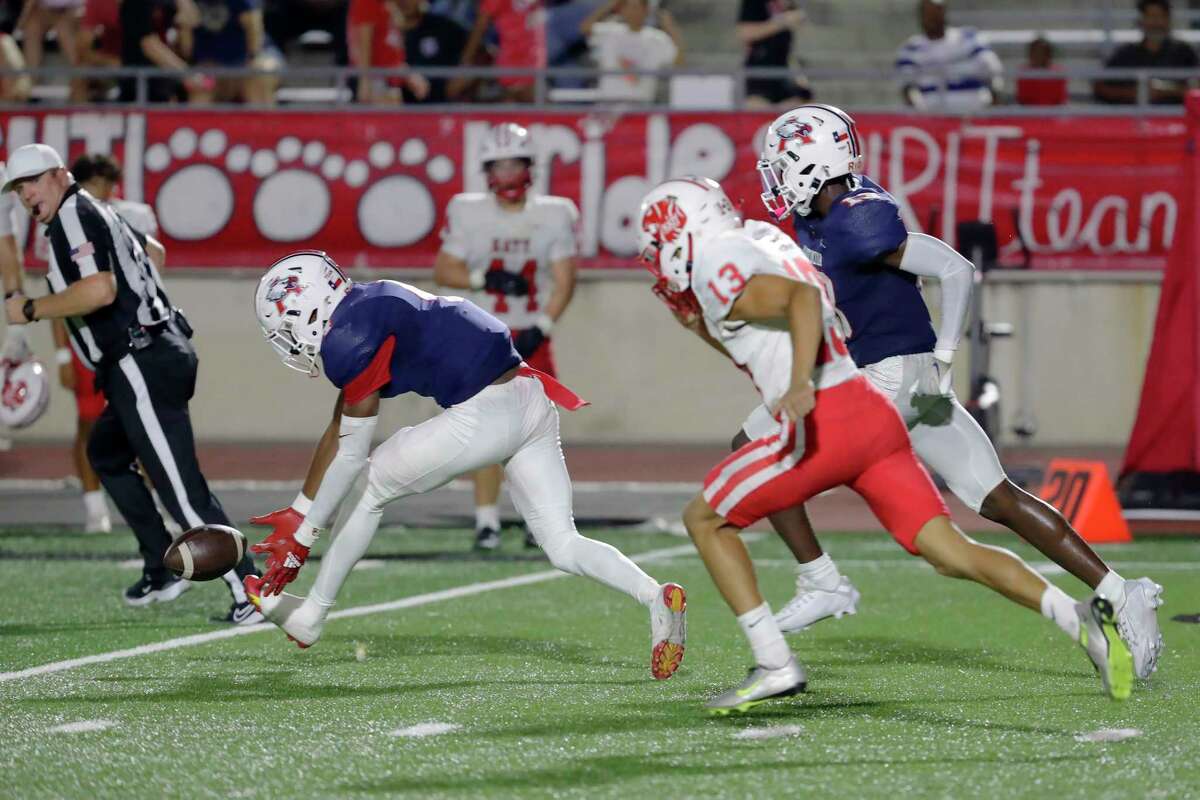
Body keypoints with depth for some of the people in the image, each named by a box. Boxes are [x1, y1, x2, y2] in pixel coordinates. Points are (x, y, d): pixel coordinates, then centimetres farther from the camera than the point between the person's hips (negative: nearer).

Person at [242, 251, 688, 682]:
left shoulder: (350, 339, -9)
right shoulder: (370, 311, 21)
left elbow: (350, 453, -4)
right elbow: (337, 434, 27)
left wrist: (301, 535, 4)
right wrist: (299, 515, 31)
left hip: (484, 414, -9)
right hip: (533, 402, 9)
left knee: (369, 489, 11)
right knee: (562, 545, 10)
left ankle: (311, 616, 20)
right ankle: (655, 598, -12)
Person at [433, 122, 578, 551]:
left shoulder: (553, 215, -1)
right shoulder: (468, 213, -1)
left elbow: (564, 281, -2)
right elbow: (443, 270, 2)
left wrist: (541, 328, -14)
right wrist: (488, 280, -14)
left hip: (531, 337, 0)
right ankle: (486, 519, -1)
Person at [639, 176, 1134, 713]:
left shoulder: (716, 271, -2)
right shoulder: (759, 242, 26)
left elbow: (803, 297, -19)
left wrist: (800, 386, -29)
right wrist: (700, 326, 33)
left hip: (824, 424, -8)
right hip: (875, 412, 8)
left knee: (705, 520, 9)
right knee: (948, 552, 2)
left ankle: (775, 667, 2)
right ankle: (1081, 618, -16)